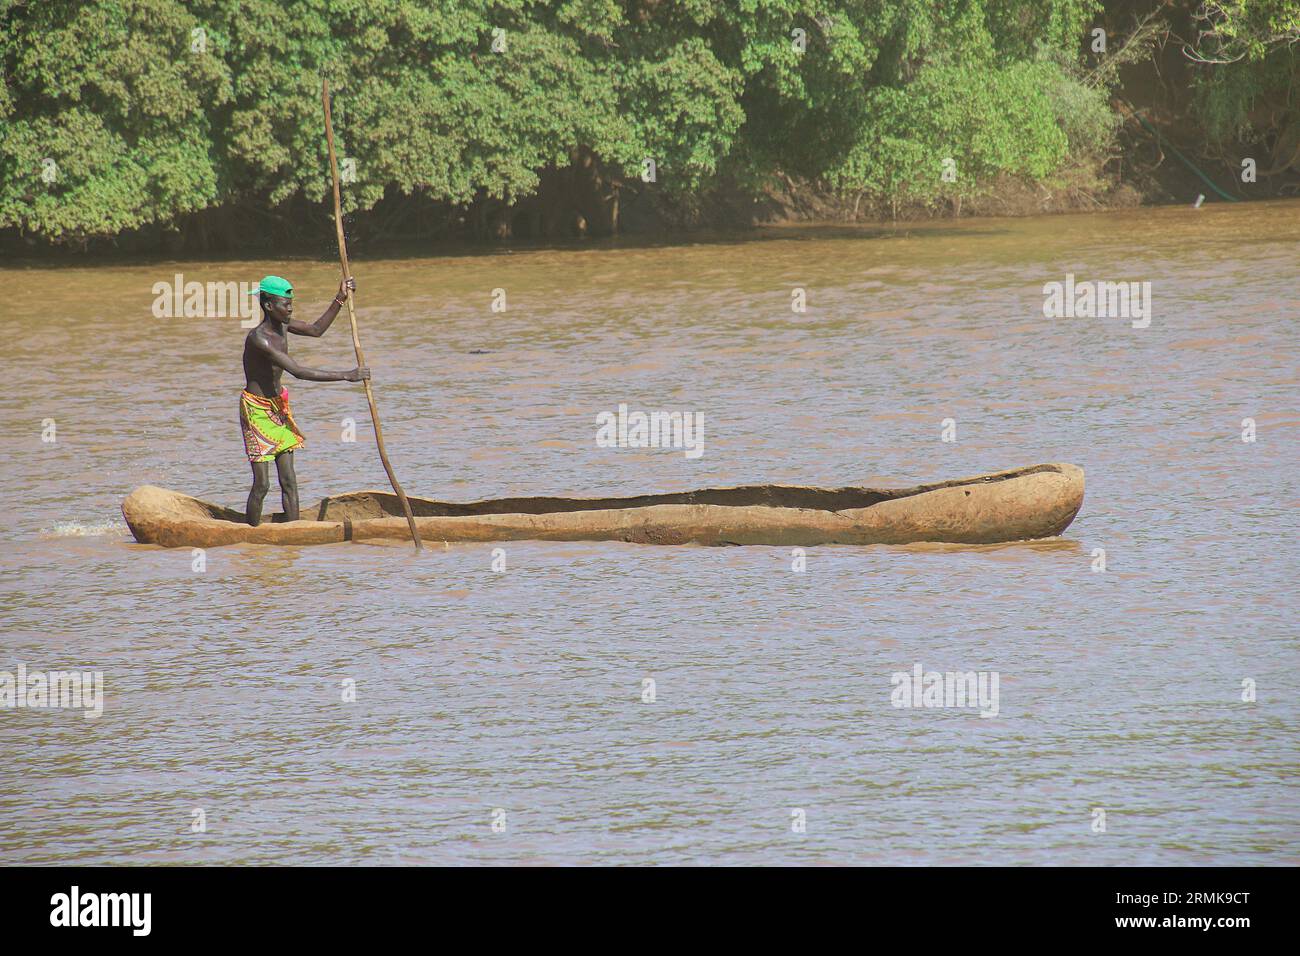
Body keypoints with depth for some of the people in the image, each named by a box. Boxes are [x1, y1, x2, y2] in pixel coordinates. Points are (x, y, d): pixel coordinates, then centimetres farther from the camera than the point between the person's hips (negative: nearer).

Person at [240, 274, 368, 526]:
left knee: (289, 481, 4)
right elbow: (299, 372, -32)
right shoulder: (258, 339, -27)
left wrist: (340, 299, 6)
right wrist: (346, 376, -32)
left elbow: (316, 330, 17)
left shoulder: (282, 326, 0)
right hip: (256, 410, -8)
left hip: (278, 406, 8)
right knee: (261, 484, -7)